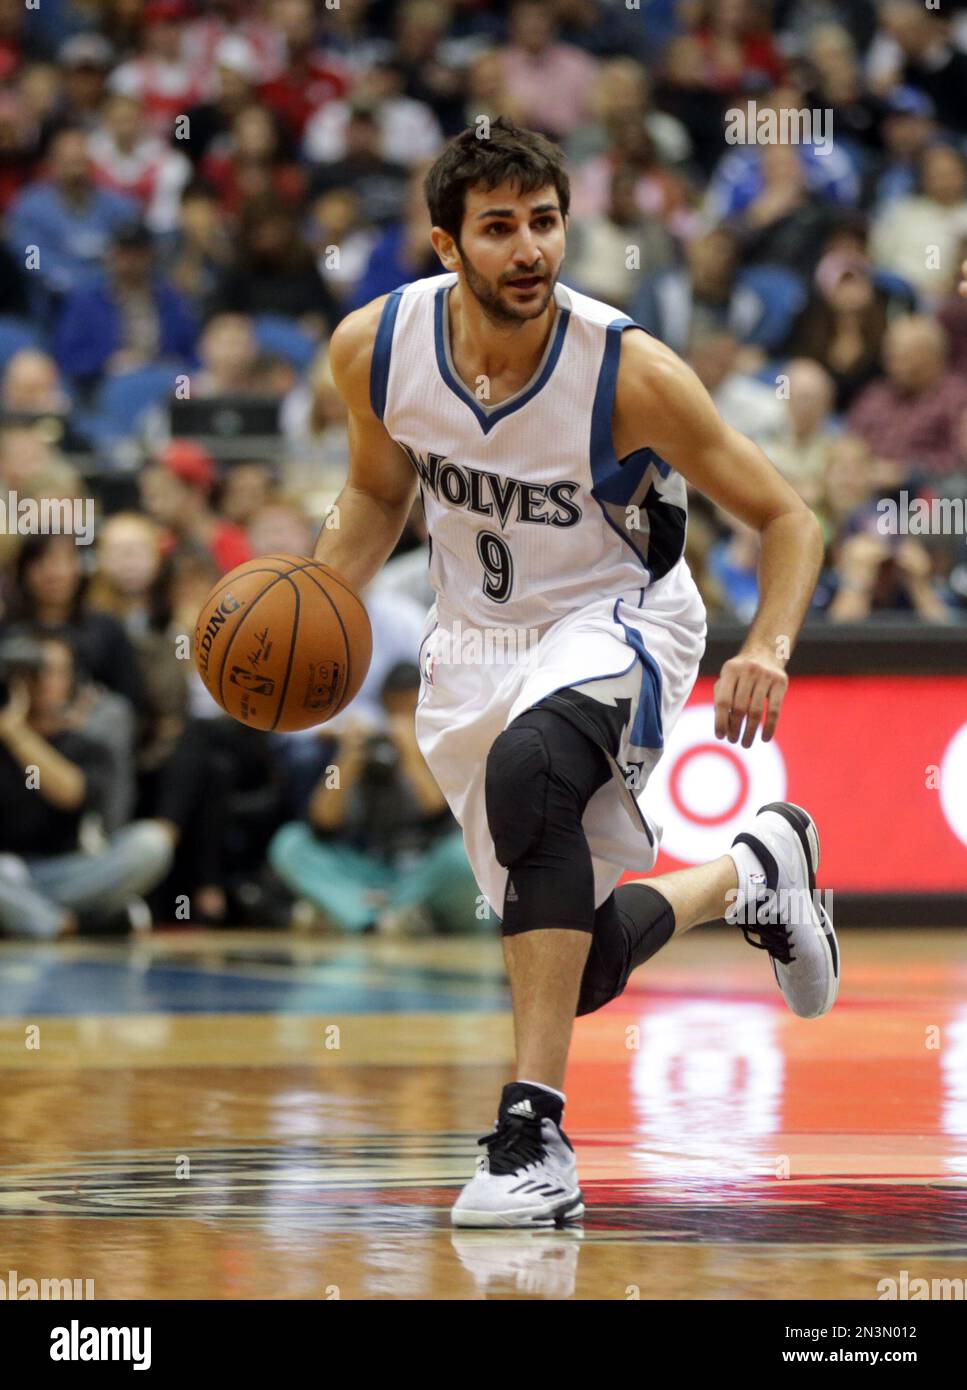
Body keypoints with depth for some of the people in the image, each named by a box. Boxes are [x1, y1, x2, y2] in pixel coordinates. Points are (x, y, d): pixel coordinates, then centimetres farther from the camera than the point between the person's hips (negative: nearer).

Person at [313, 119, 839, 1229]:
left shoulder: (629, 371, -25)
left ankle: (533, 1131, -36)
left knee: (530, 767, -40)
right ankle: (753, 869, 44)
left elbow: (787, 520, -15)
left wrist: (767, 651, -33)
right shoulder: (375, 348, -15)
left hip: (617, 619, -5)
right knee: (587, 966, 8)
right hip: (475, 640, 5)